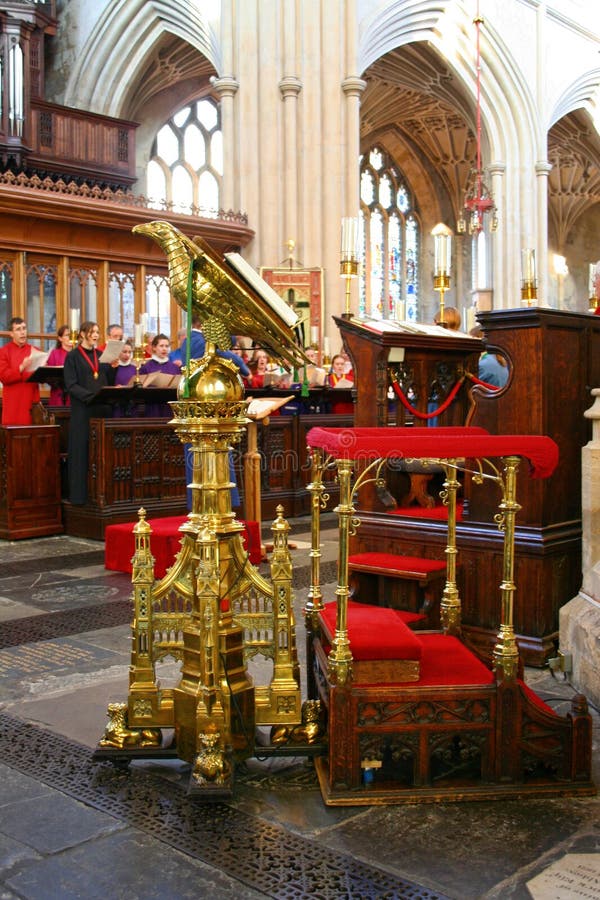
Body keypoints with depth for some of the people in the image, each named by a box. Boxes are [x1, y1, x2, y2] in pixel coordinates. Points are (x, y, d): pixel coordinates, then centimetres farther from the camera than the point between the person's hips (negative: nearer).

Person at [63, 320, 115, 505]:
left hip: (102, 409, 5)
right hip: (82, 410, -5)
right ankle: (80, 494, 0)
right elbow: (71, 385, -9)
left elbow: (110, 382, 15)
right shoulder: (73, 356, 0)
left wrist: (112, 367, -3)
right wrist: (91, 395, -21)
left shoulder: (102, 356, 15)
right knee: (82, 452, -4)